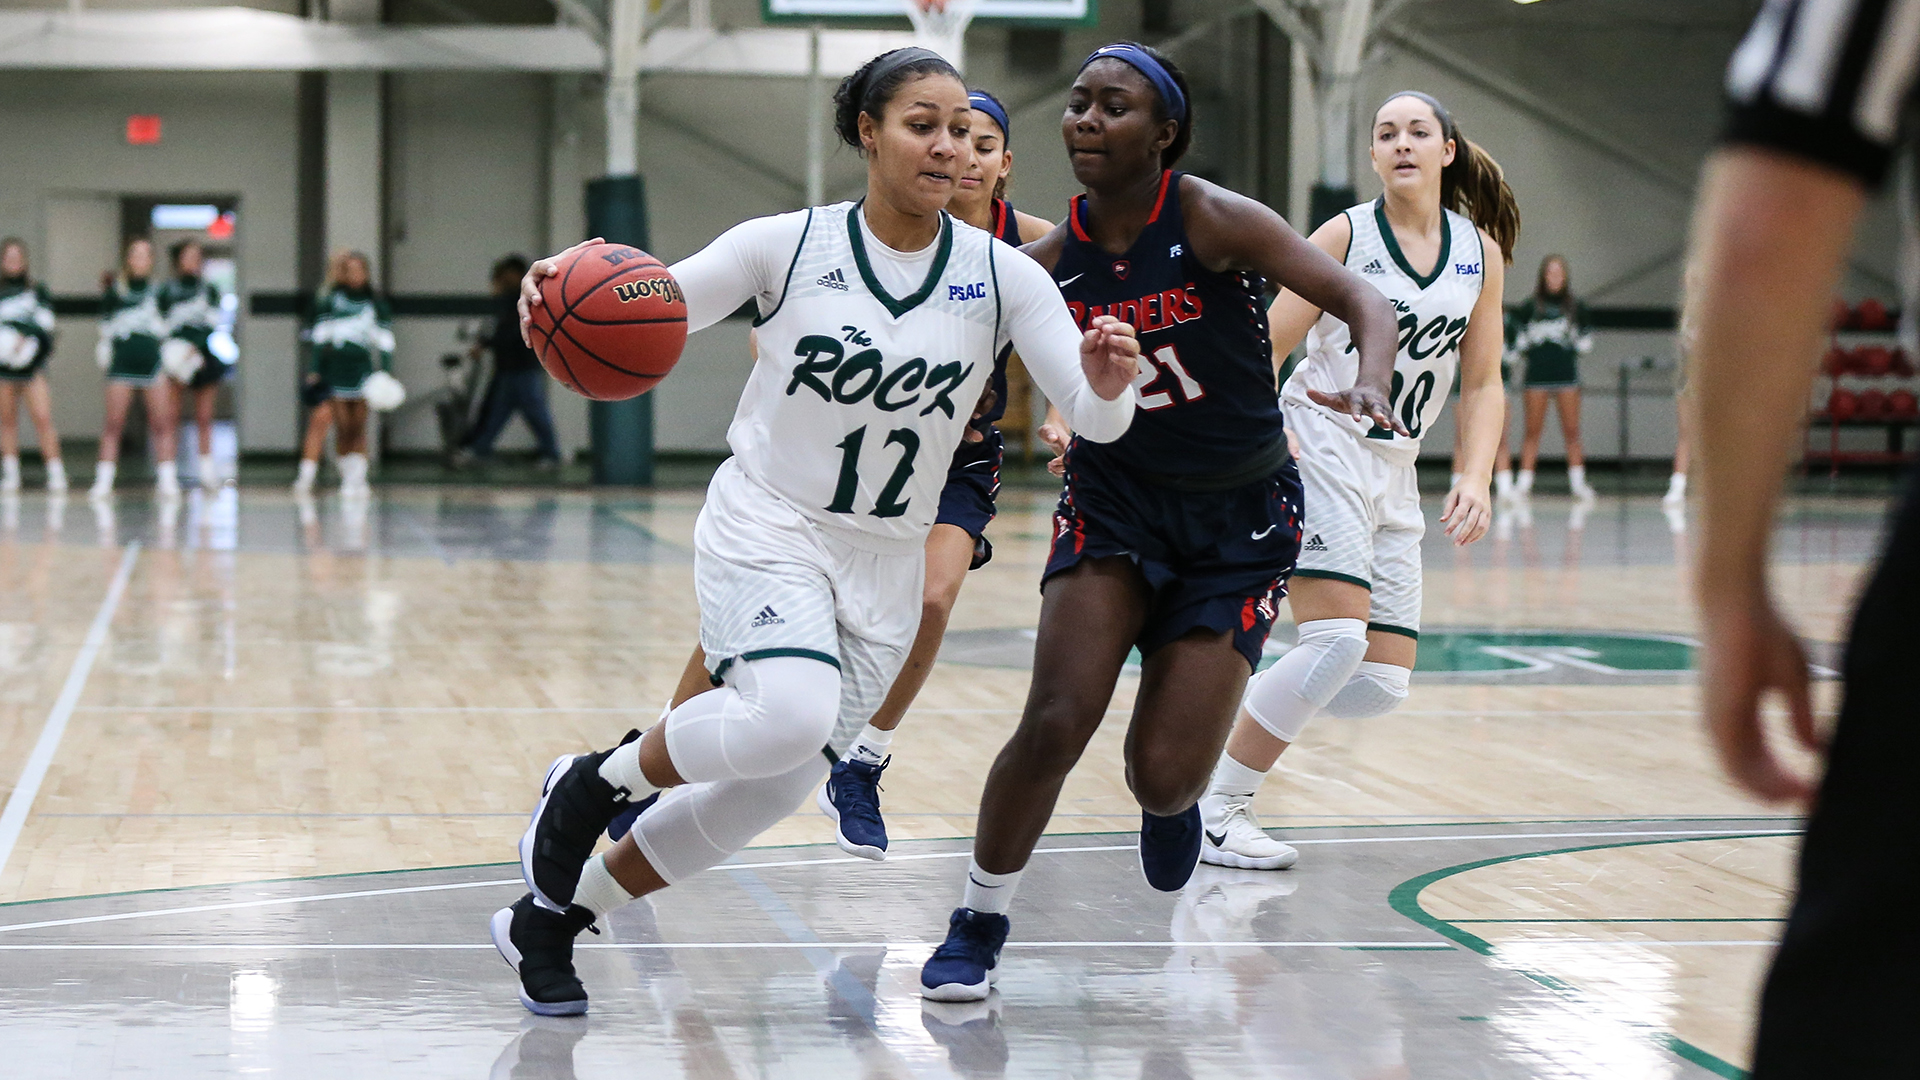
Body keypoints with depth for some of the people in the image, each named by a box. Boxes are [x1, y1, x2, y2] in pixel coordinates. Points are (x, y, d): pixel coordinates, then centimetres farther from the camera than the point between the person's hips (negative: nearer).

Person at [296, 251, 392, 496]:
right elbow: (320, 335, 8)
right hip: (336, 367, -1)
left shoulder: (375, 303, 9)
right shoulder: (331, 300, 5)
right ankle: (348, 476, 5)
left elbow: (384, 339, 10)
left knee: (358, 427, -1)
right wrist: (316, 369, 4)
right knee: (343, 427, -2)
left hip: (363, 366, 1)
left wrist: (385, 372, 3)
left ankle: (358, 477, 2)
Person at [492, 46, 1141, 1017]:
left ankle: (550, 917, 31)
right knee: (789, 715, -33)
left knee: (760, 795, 8)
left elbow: (1096, 420, -11)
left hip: (884, 567, 4)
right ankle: (592, 783, -5)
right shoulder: (787, 245, -10)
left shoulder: (1002, 275, -5)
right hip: (765, 526, -4)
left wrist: (1108, 384, -35)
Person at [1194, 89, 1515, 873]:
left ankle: (1248, 713, 21)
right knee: (1339, 639, -21)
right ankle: (1216, 806, -9)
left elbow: (1483, 383, 11)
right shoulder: (1345, 236, -4)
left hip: (1394, 473, 6)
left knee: (1383, 684, 0)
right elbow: (1264, 346, -5)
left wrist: (1476, 477, -3)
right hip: (1319, 449, -6)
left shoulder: (1480, 251, 9)